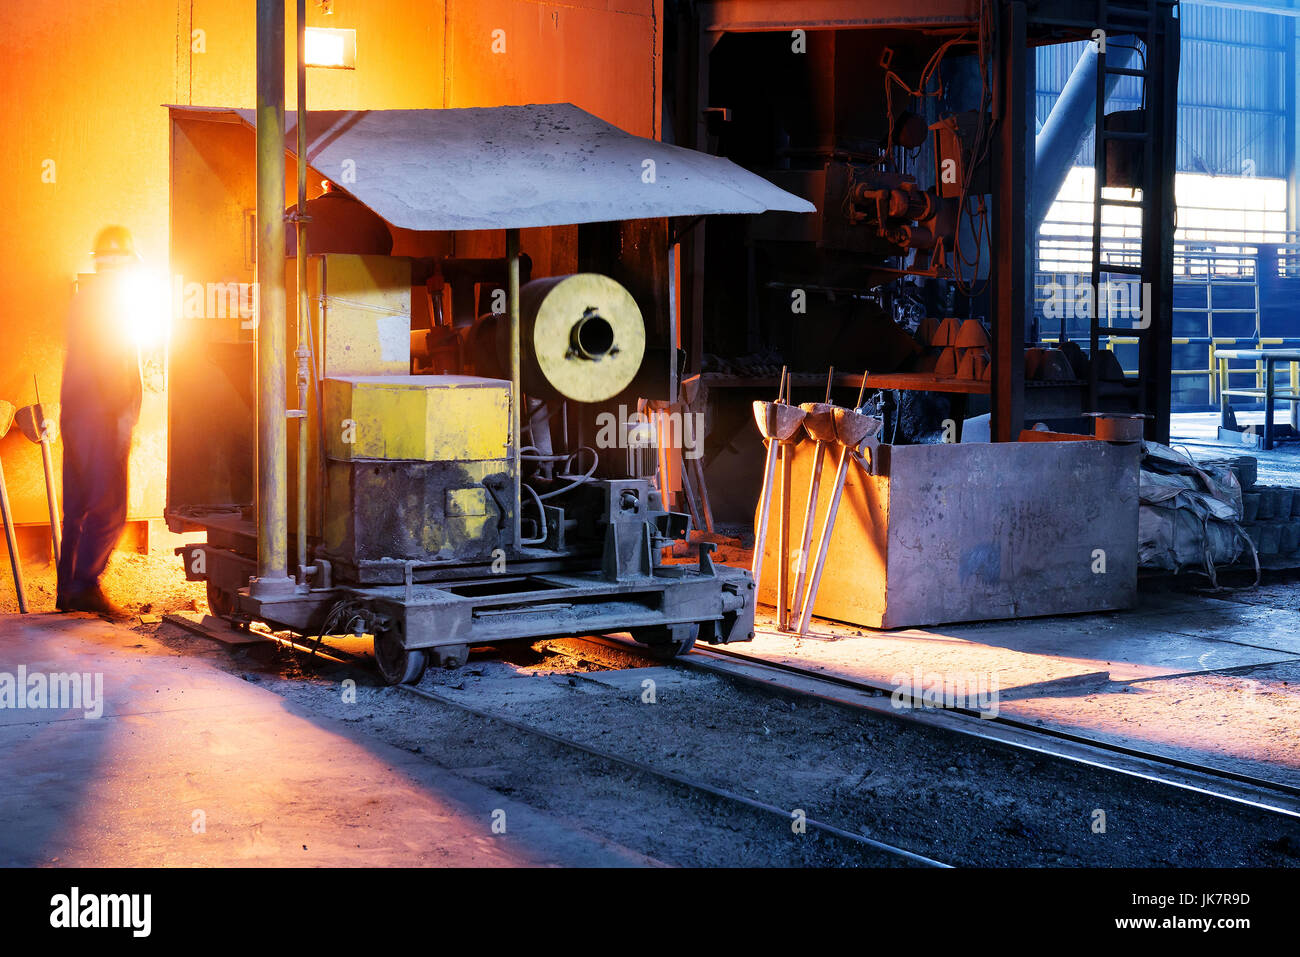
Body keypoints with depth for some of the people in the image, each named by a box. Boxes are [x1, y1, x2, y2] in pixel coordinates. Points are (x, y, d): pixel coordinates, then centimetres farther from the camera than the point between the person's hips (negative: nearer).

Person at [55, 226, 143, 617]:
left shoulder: (84, 296, 19)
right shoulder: (110, 295, -9)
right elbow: (110, 362, -17)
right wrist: (124, 415, -17)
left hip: (75, 416, 10)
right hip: (101, 418, -10)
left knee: (79, 508, 11)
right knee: (110, 509, -10)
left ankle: (68, 590, 13)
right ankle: (84, 585, -12)